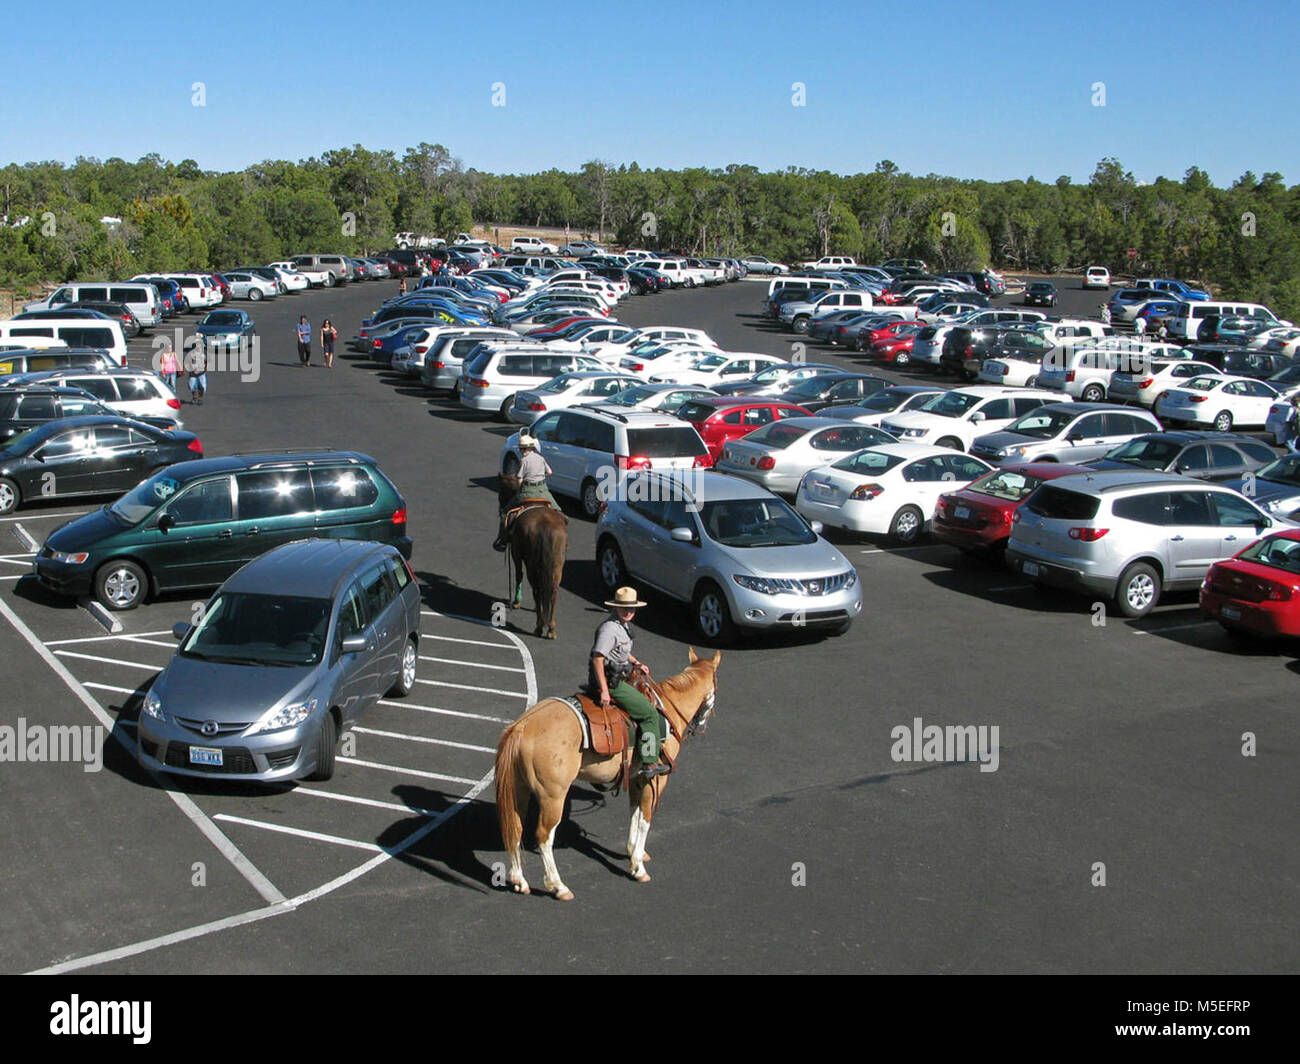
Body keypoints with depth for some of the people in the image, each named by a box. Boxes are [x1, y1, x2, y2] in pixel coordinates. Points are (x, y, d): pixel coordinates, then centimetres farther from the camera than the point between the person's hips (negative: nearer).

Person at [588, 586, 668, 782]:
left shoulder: (624, 625, 10)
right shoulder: (609, 628, -21)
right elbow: (598, 658, -26)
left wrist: (636, 663, 14)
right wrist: (604, 691, -28)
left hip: (618, 679, 10)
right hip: (610, 682, -10)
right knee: (649, 713, -8)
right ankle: (649, 764, -7)